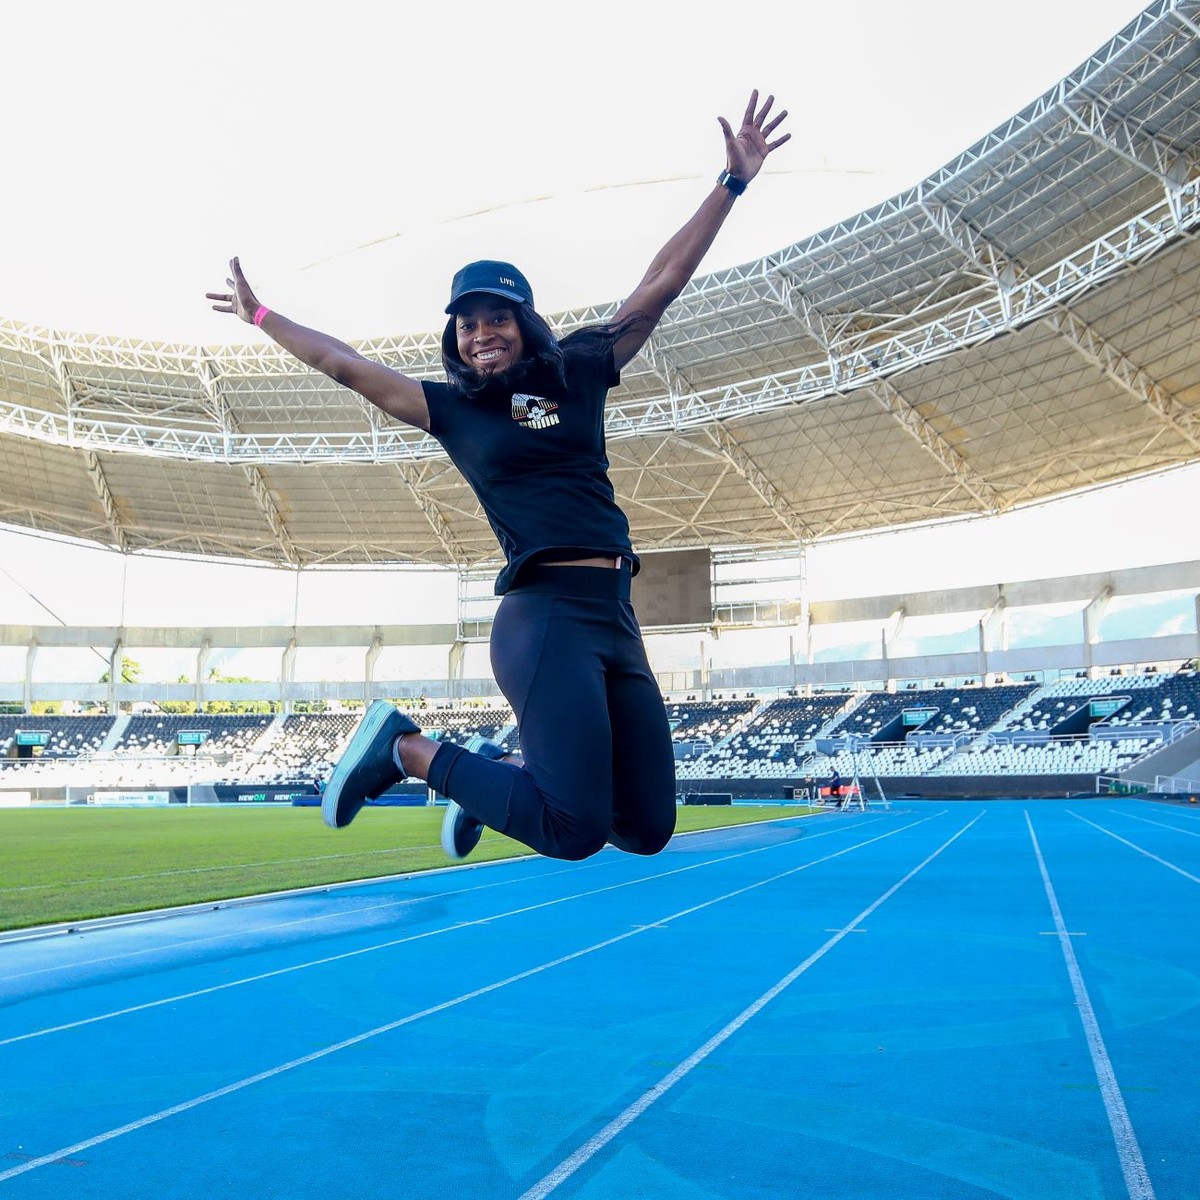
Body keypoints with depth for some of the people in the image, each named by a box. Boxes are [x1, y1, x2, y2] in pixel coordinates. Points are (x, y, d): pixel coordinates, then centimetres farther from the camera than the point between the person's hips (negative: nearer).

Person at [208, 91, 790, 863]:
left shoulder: (580, 374, 14)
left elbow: (664, 283, 15)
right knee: (575, 830, -16)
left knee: (647, 829, 8)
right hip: (546, 615, -5)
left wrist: (733, 181, 16)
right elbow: (347, 365, 18)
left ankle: (500, 767, 28)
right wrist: (262, 316, 27)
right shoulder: (452, 409, 8)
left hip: (618, 618, 5)